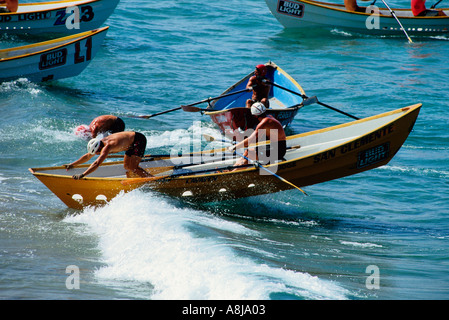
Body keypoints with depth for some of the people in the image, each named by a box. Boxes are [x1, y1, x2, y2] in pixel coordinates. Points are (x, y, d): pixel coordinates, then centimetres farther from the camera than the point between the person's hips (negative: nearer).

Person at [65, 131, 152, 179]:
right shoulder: (102, 142, -1)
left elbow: (96, 163, -38)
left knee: (133, 168, -15)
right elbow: (87, 156, 12)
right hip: (131, 143, 10)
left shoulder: (107, 146, -29)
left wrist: (82, 175, -42)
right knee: (126, 166, 13)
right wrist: (72, 164, 11)